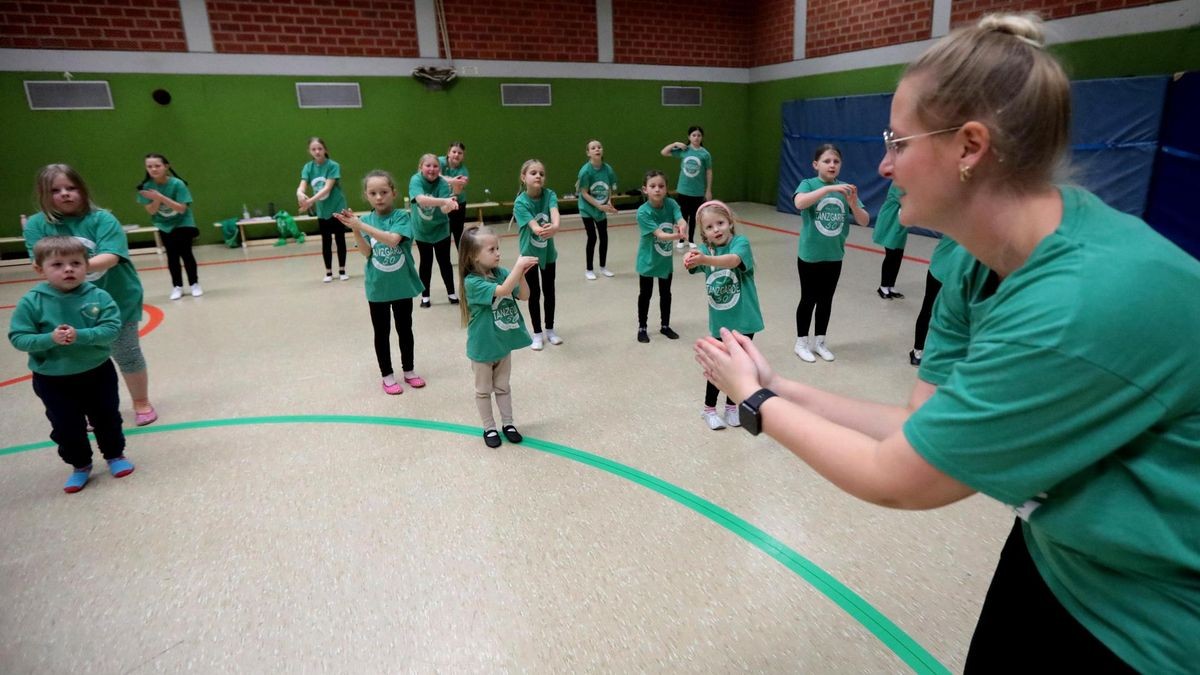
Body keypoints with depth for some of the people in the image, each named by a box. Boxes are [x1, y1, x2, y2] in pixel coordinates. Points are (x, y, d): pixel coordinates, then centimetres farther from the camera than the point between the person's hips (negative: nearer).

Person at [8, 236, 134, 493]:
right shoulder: (32, 302, -13)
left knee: (107, 418, 17)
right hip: (52, 380, 0)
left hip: (97, 372, 0)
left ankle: (115, 455, 40)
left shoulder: (98, 297, -13)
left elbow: (111, 329, -17)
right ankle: (80, 466, 34)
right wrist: (50, 339, -28)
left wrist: (80, 336, -32)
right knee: (66, 428, 13)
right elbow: (18, 338, -11)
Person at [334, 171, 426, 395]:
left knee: (405, 329, 14)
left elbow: (393, 239, -27)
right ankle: (387, 376, 26)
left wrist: (362, 226, -30)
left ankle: (409, 370, 32)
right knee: (381, 333, 11)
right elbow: (367, 253, -10)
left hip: (402, 284, -1)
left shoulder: (402, 216, -10)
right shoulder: (365, 220, -2)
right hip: (377, 287, 1)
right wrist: (355, 230, -25)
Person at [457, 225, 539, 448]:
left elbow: (524, 296, -6)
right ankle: (489, 428, 30)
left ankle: (508, 424, 34)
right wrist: (519, 266, -36)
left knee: (503, 386, 21)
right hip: (483, 347, -5)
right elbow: (502, 291, -36)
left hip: (503, 343, 5)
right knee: (484, 390, 15)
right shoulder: (472, 282, -24)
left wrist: (521, 274, -22)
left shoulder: (501, 273, -6)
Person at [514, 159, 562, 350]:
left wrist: (555, 226, -55)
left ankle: (550, 330, 29)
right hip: (529, 253, -3)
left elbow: (554, 212, -33)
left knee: (549, 291, 13)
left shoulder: (549, 195, -12)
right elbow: (533, 225, -34)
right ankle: (537, 333, 21)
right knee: (534, 294, 7)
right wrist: (541, 230, -57)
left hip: (548, 252, 3)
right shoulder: (520, 203, -20)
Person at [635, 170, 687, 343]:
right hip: (648, 259, -4)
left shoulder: (671, 204, -12)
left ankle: (665, 326, 35)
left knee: (666, 294, 17)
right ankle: (642, 328, 28)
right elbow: (659, 234, -33)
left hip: (666, 259, 4)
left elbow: (681, 220, -28)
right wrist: (676, 236, -52)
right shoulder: (643, 212, -25)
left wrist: (683, 228, -52)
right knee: (645, 294, 11)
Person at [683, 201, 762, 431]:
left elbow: (733, 260, -34)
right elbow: (692, 262, -22)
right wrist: (689, 258, -47)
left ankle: (731, 407, 33)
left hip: (744, 319, -1)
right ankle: (709, 409, 26)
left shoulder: (740, 242, -12)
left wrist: (705, 259, -52)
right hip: (719, 321, 1)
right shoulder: (705, 249, -1)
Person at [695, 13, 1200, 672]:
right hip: (1059, 555, 6)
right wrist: (776, 389, -10)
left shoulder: (1087, 304, -35)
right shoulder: (979, 264, -9)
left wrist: (758, 403, -15)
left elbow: (895, 478, -27)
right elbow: (921, 427, -6)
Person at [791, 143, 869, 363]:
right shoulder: (808, 184, -9)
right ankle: (801, 343, 25)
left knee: (826, 300, 14)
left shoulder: (845, 189, -1)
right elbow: (799, 202, -32)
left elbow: (865, 221, -3)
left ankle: (819, 341, 30)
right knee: (808, 300, 9)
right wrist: (828, 188, -39)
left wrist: (853, 204, -22)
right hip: (810, 255, -3)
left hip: (834, 256, 4)